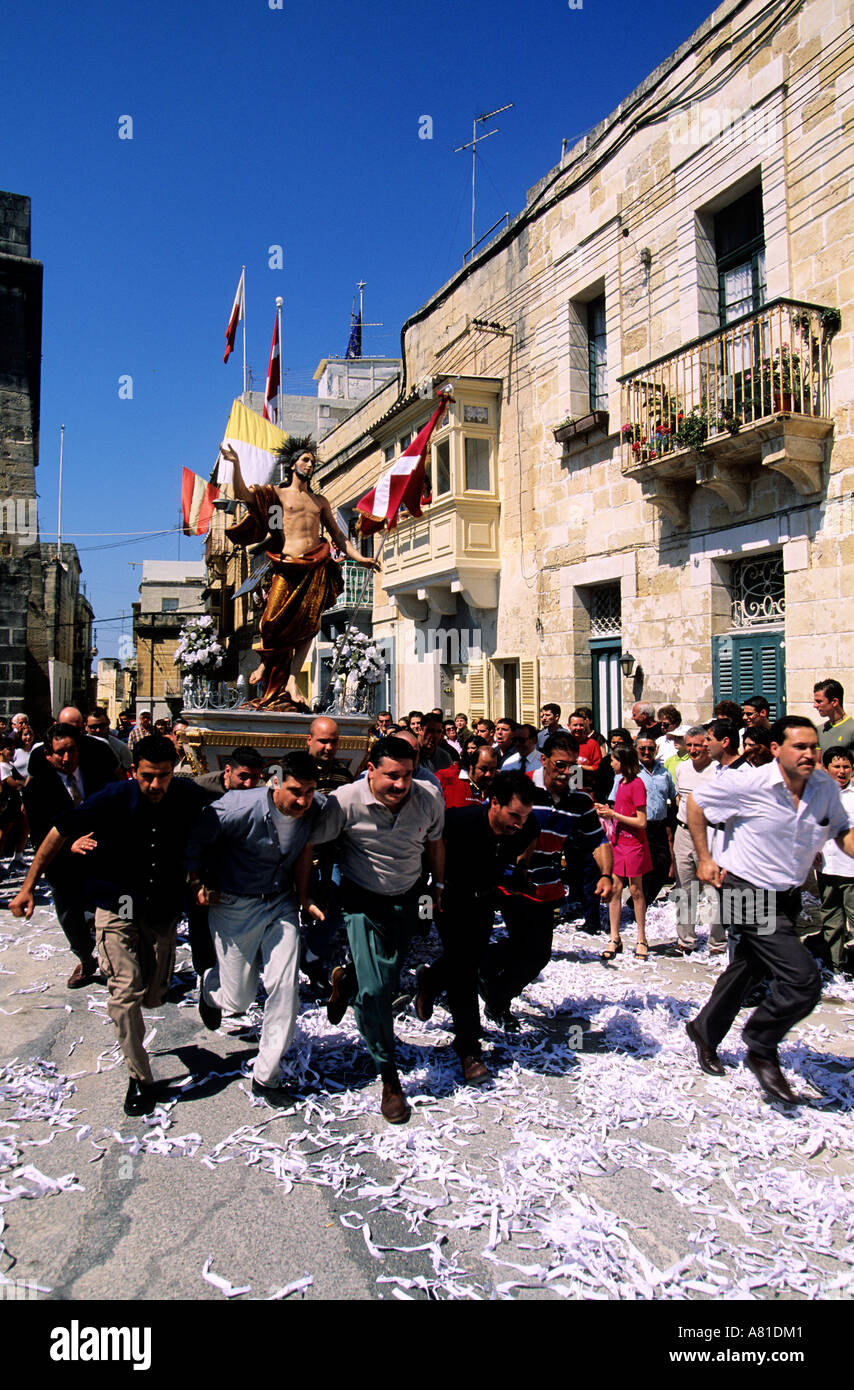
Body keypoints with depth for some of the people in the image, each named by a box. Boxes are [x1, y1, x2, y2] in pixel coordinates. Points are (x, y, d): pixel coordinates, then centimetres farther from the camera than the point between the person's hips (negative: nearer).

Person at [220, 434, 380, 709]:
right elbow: (242, 495, -1)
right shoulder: (277, 494, 14)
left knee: (307, 625, -7)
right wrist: (236, 463, -14)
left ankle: (291, 679, -4)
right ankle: (265, 663, 13)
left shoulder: (320, 501, 24)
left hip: (317, 566, 3)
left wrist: (359, 557, 15)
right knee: (273, 619, -14)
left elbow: (337, 534, 26)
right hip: (288, 566, -3)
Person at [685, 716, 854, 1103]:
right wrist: (704, 858, -6)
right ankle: (761, 1049, 8)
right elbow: (695, 801, -8)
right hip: (748, 894, -7)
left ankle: (705, 1031, 46)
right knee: (803, 978, -16)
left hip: (787, 896, 7)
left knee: (747, 970, 22)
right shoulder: (749, 784, -21)